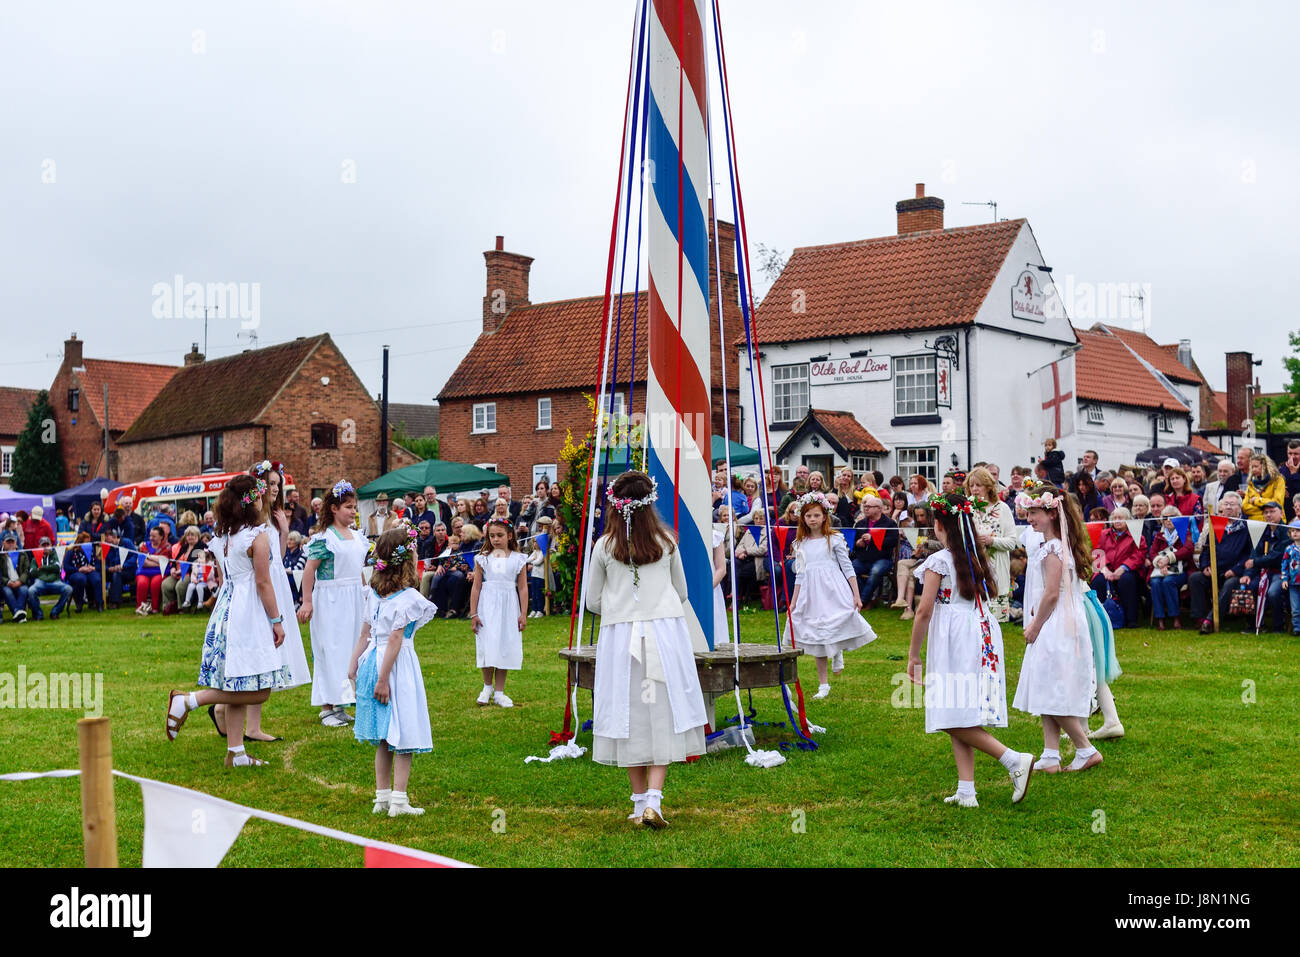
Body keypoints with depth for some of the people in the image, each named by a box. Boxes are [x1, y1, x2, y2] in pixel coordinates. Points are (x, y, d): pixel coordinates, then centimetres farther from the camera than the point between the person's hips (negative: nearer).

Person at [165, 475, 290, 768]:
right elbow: (263, 583, -12)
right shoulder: (257, 536, -12)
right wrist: (276, 620, -6)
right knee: (258, 691, -5)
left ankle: (236, 752, 13)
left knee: (237, 689, 11)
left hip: (226, 609, 9)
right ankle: (189, 700, -9)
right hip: (249, 612, -9)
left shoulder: (223, 536, 11)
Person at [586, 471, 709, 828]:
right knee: (663, 716, 3)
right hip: (666, 631, 0)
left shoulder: (604, 546, -2)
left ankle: (640, 802, 14)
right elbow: (681, 593, 12)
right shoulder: (667, 542, 2)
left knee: (630, 717, 8)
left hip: (620, 635, 0)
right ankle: (653, 801, -8)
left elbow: (594, 602, 4)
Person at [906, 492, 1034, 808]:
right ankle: (966, 791, 5)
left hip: (953, 644, -8)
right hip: (983, 637, 8)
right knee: (961, 722, 8)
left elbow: (924, 612, -10)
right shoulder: (977, 558, 11)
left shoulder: (939, 561, -9)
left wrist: (913, 655, -4)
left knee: (956, 721, -4)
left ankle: (1015, 761, -14)